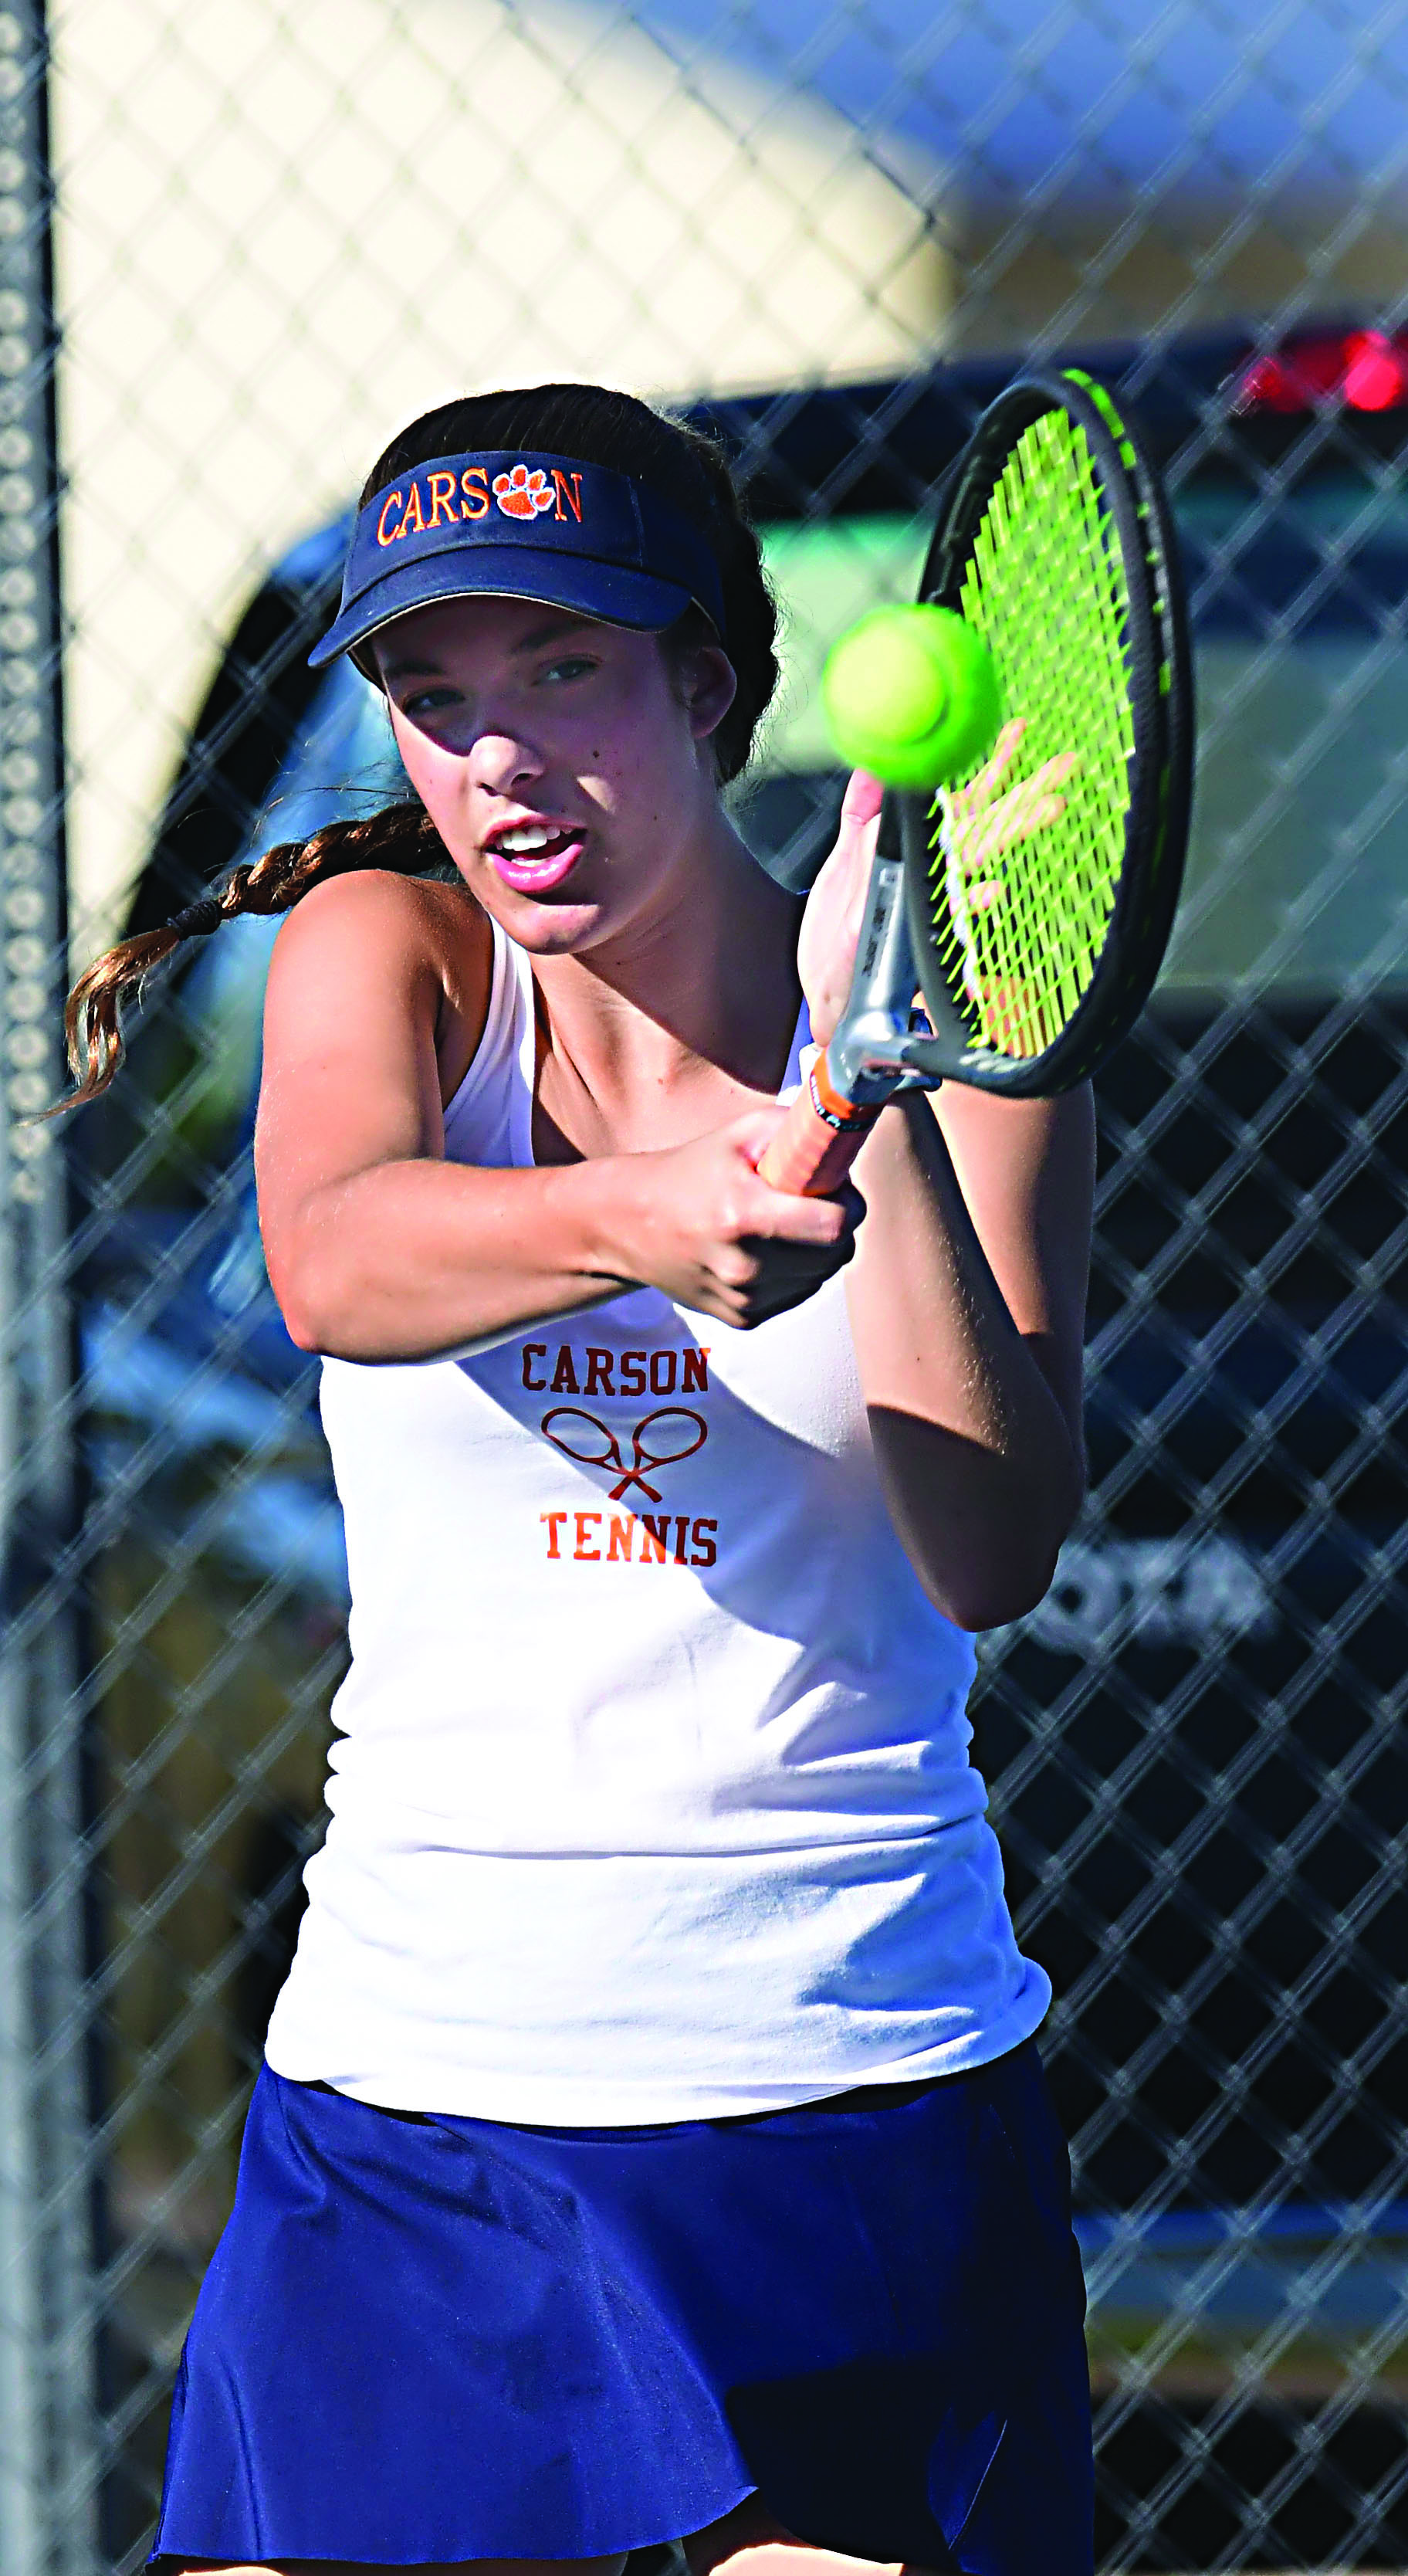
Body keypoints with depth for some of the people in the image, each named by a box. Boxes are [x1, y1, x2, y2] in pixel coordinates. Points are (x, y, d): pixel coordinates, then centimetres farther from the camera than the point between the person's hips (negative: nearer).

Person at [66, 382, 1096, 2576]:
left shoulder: (952, 1041, 0)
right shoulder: (384, 952, 2)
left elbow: (988, 1557, -14)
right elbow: (333, 1262, -22)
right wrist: (638, 1219, -42)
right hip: (407, 2112, 1)